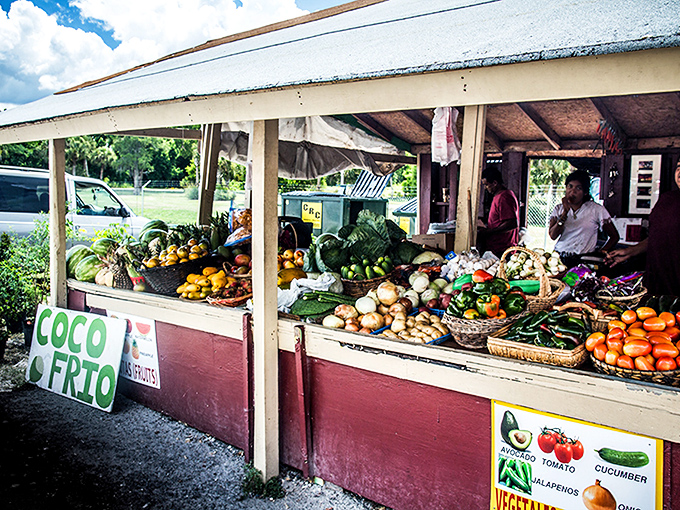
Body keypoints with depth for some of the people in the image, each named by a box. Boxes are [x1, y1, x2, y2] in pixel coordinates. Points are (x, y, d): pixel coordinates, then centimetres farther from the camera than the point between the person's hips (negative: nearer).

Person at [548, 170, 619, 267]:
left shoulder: (596, 209, 4)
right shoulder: (559, 209, 13)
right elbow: (553, 235, -2)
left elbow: (614, 236, 8)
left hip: (583, 260, -3)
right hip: (558, 257, 3)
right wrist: (565, 212, -8)